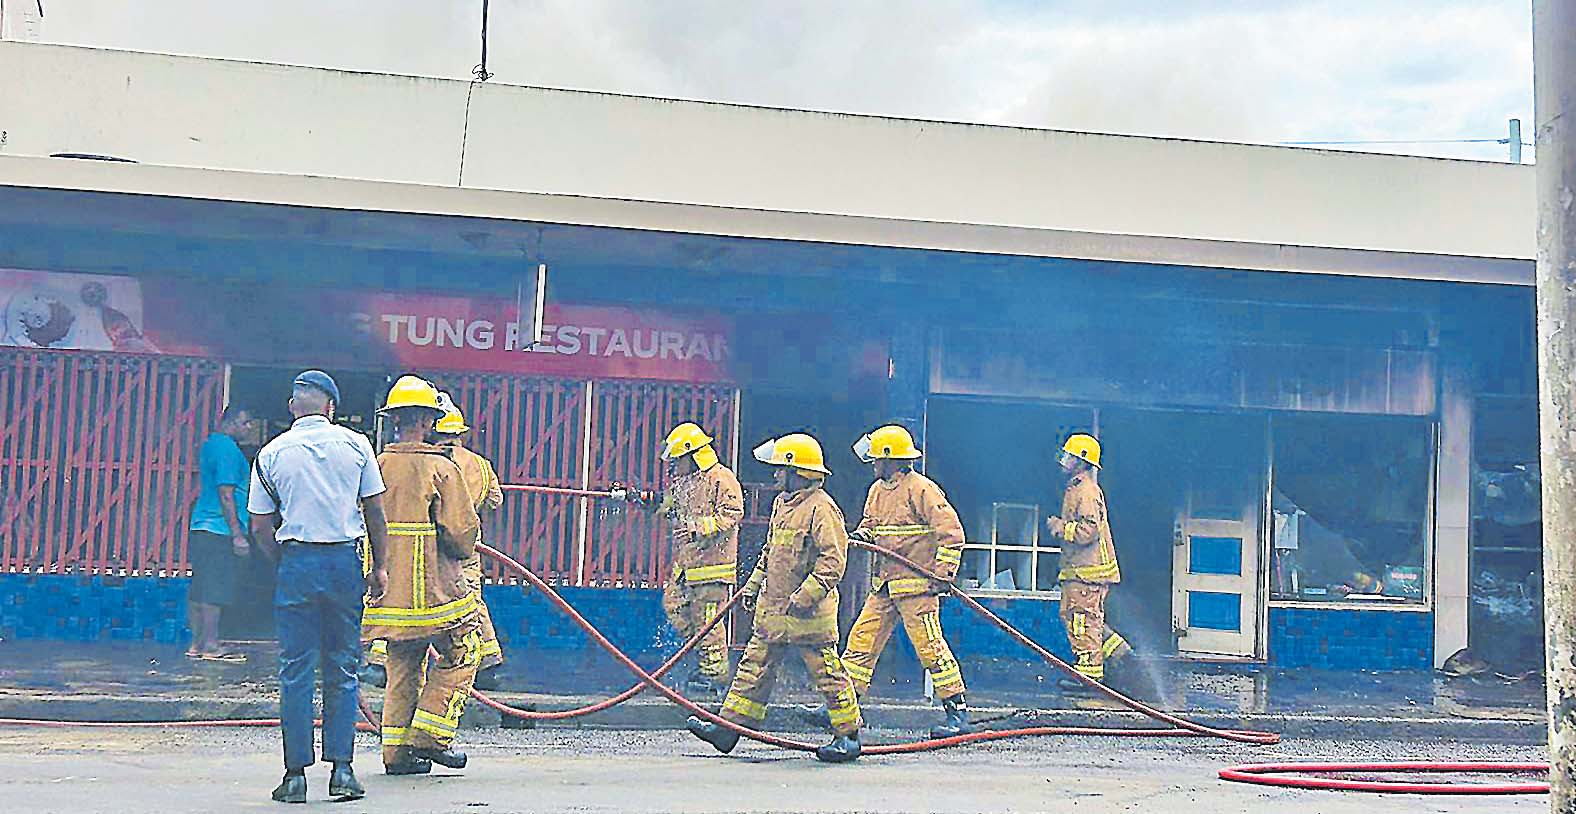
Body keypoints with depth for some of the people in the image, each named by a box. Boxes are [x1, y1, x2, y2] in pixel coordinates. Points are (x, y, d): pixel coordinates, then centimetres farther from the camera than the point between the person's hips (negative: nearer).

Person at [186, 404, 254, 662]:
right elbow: (226, 494, -17)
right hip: (220, 531, -10)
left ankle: (197, 644, 14)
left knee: (200, 590, 10)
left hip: (202, 528, 10)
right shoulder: (227, 449, -12)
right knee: (215, 591, -7)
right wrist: (237, 534, -17)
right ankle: (210, 646, -6)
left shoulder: (210, 445, 19)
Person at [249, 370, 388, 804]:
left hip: (296, 562, 0)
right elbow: (375, 512, 4)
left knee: (296, 672, 4)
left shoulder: (272, 453, 3)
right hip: (345, 561, 1)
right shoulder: (356, 444, 3)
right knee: (342, 670, 8)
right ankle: (342, 769, 5)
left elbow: (260, 527, 3)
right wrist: (380, 566, 11)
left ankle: (296, 774, 5)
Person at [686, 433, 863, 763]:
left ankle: (848, 735, 11)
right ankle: (729, 726, 13)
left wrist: (807, 595, -24)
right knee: (756, 666, 9)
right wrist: (754, 584, 20)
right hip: (772, 608, 9)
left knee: (826, 671, 0)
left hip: (809, 612, -9)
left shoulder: (821, 507, -14)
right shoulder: (782, 503, 15)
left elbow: (834, 559, -20)